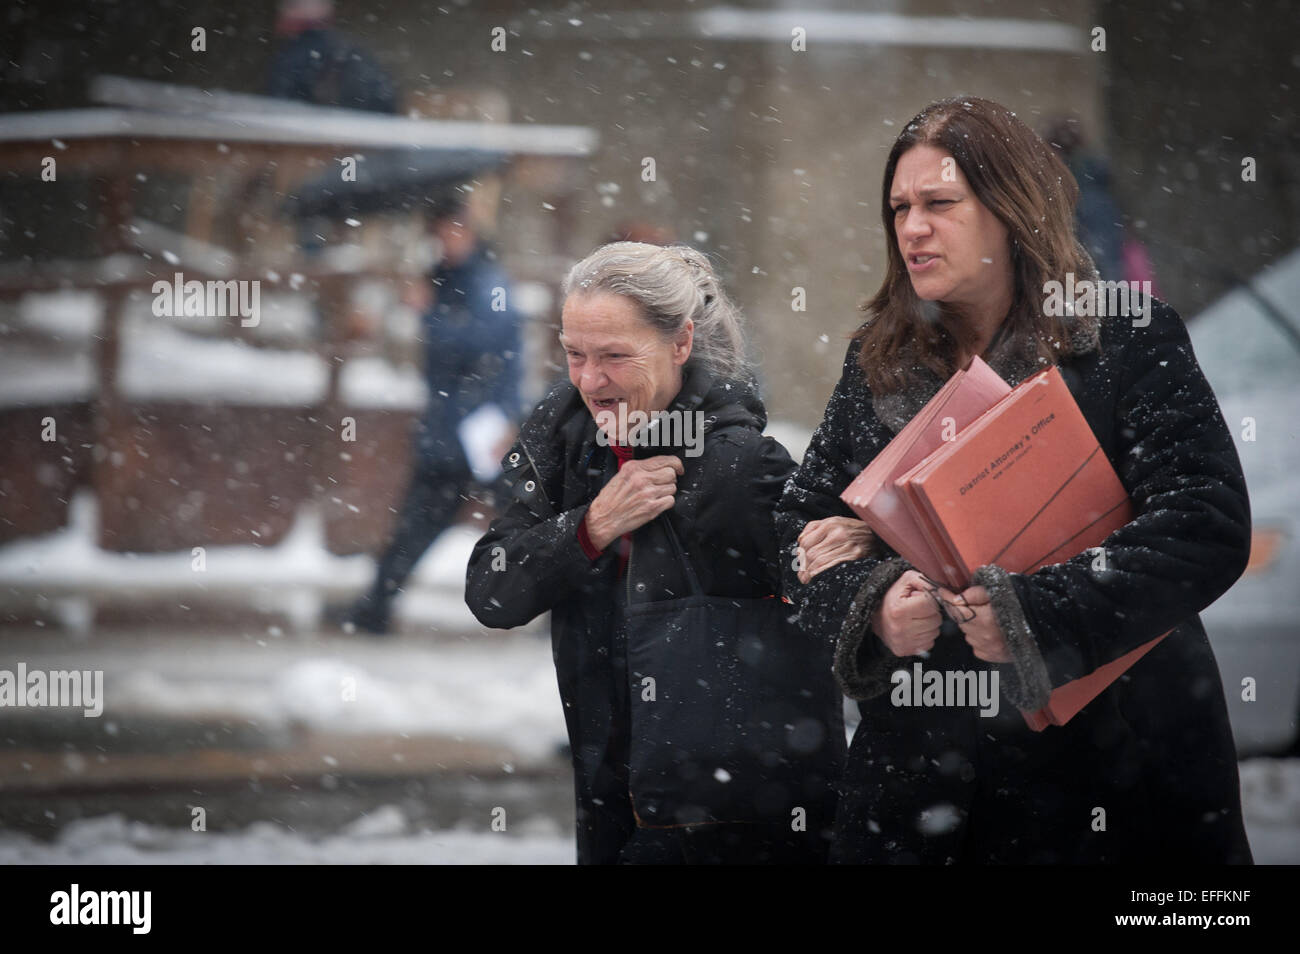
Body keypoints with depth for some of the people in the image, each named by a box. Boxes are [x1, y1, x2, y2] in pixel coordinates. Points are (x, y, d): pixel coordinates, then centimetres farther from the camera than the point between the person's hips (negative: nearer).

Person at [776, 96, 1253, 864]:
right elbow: (803, 525, 10)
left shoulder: (1131, 342, -5)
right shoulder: (879, 363, 11)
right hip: (921, 763, 4)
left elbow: (1209, 526, -16)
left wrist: (1034, 614, -25)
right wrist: (869, 603, -13)